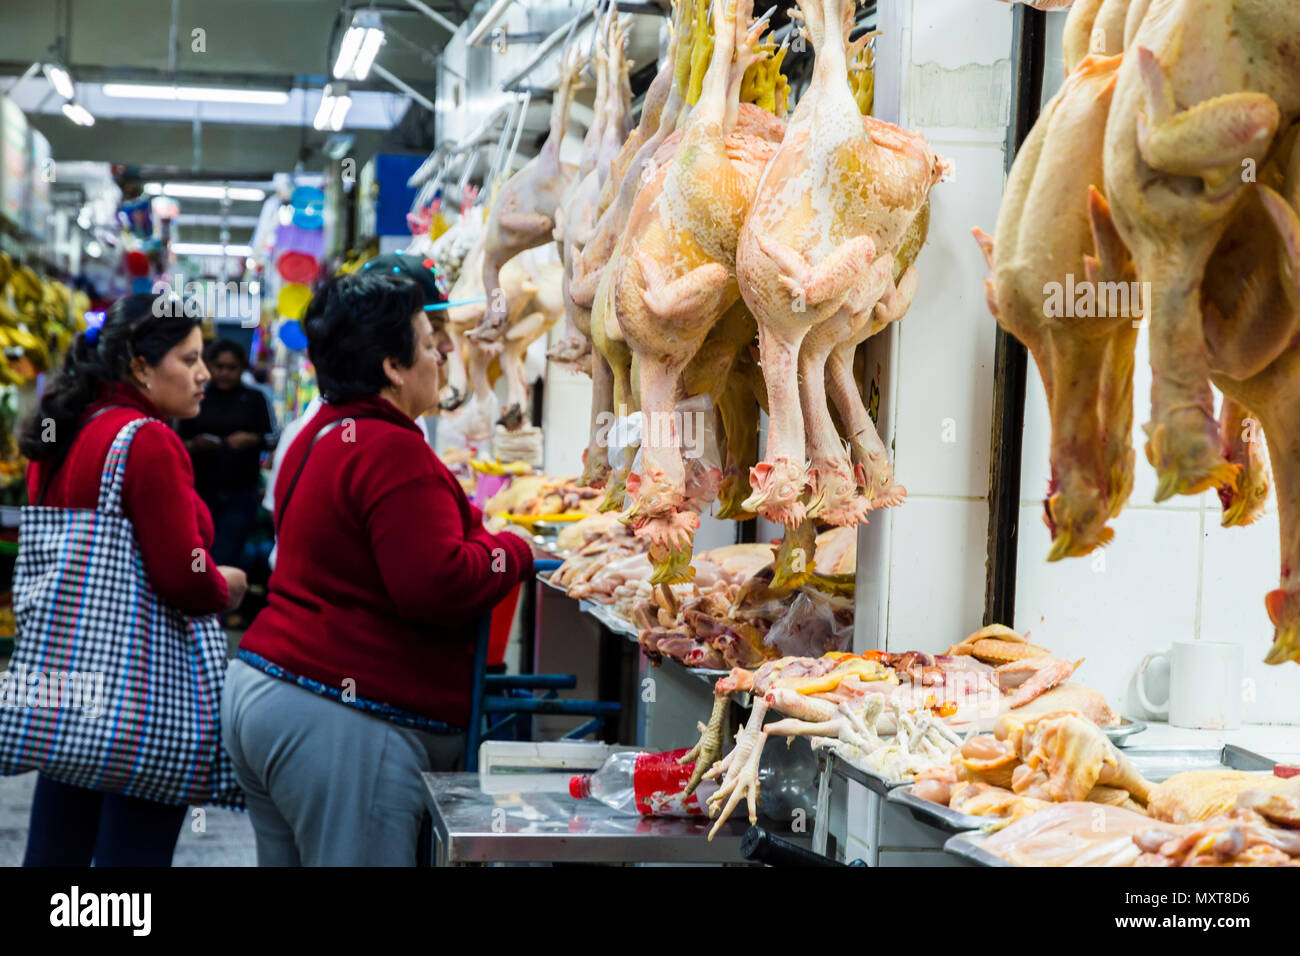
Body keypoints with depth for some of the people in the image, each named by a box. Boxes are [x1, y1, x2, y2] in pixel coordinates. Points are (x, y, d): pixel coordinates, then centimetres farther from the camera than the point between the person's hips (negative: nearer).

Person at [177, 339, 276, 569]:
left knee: (226, 560, -9)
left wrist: (251, 439, -17)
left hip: (240, 493, -2)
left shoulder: (254, 399, 4)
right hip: (202, 491, 2)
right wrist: (194, 445, -12)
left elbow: (272, 438, 3)